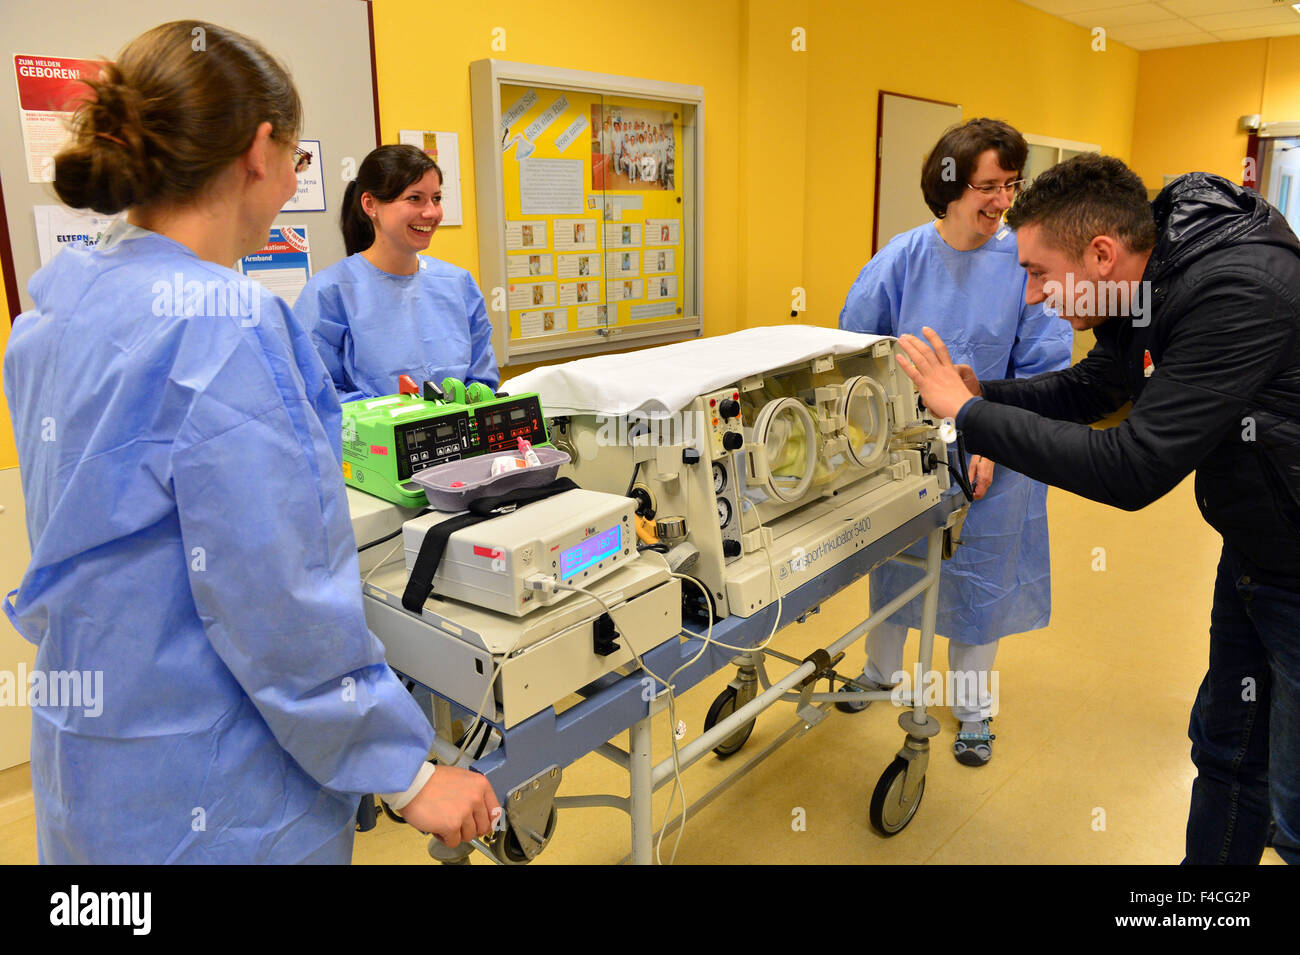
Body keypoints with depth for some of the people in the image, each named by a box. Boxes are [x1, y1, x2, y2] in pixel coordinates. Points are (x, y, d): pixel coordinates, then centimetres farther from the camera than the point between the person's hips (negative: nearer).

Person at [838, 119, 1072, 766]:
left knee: (979, 578, 11)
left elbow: (1044, 368, -8)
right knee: (893, 562, 17)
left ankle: (973, 708, 32)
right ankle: (880, 671, 42)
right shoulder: (903, 258, -8)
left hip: (988, 457, -1)